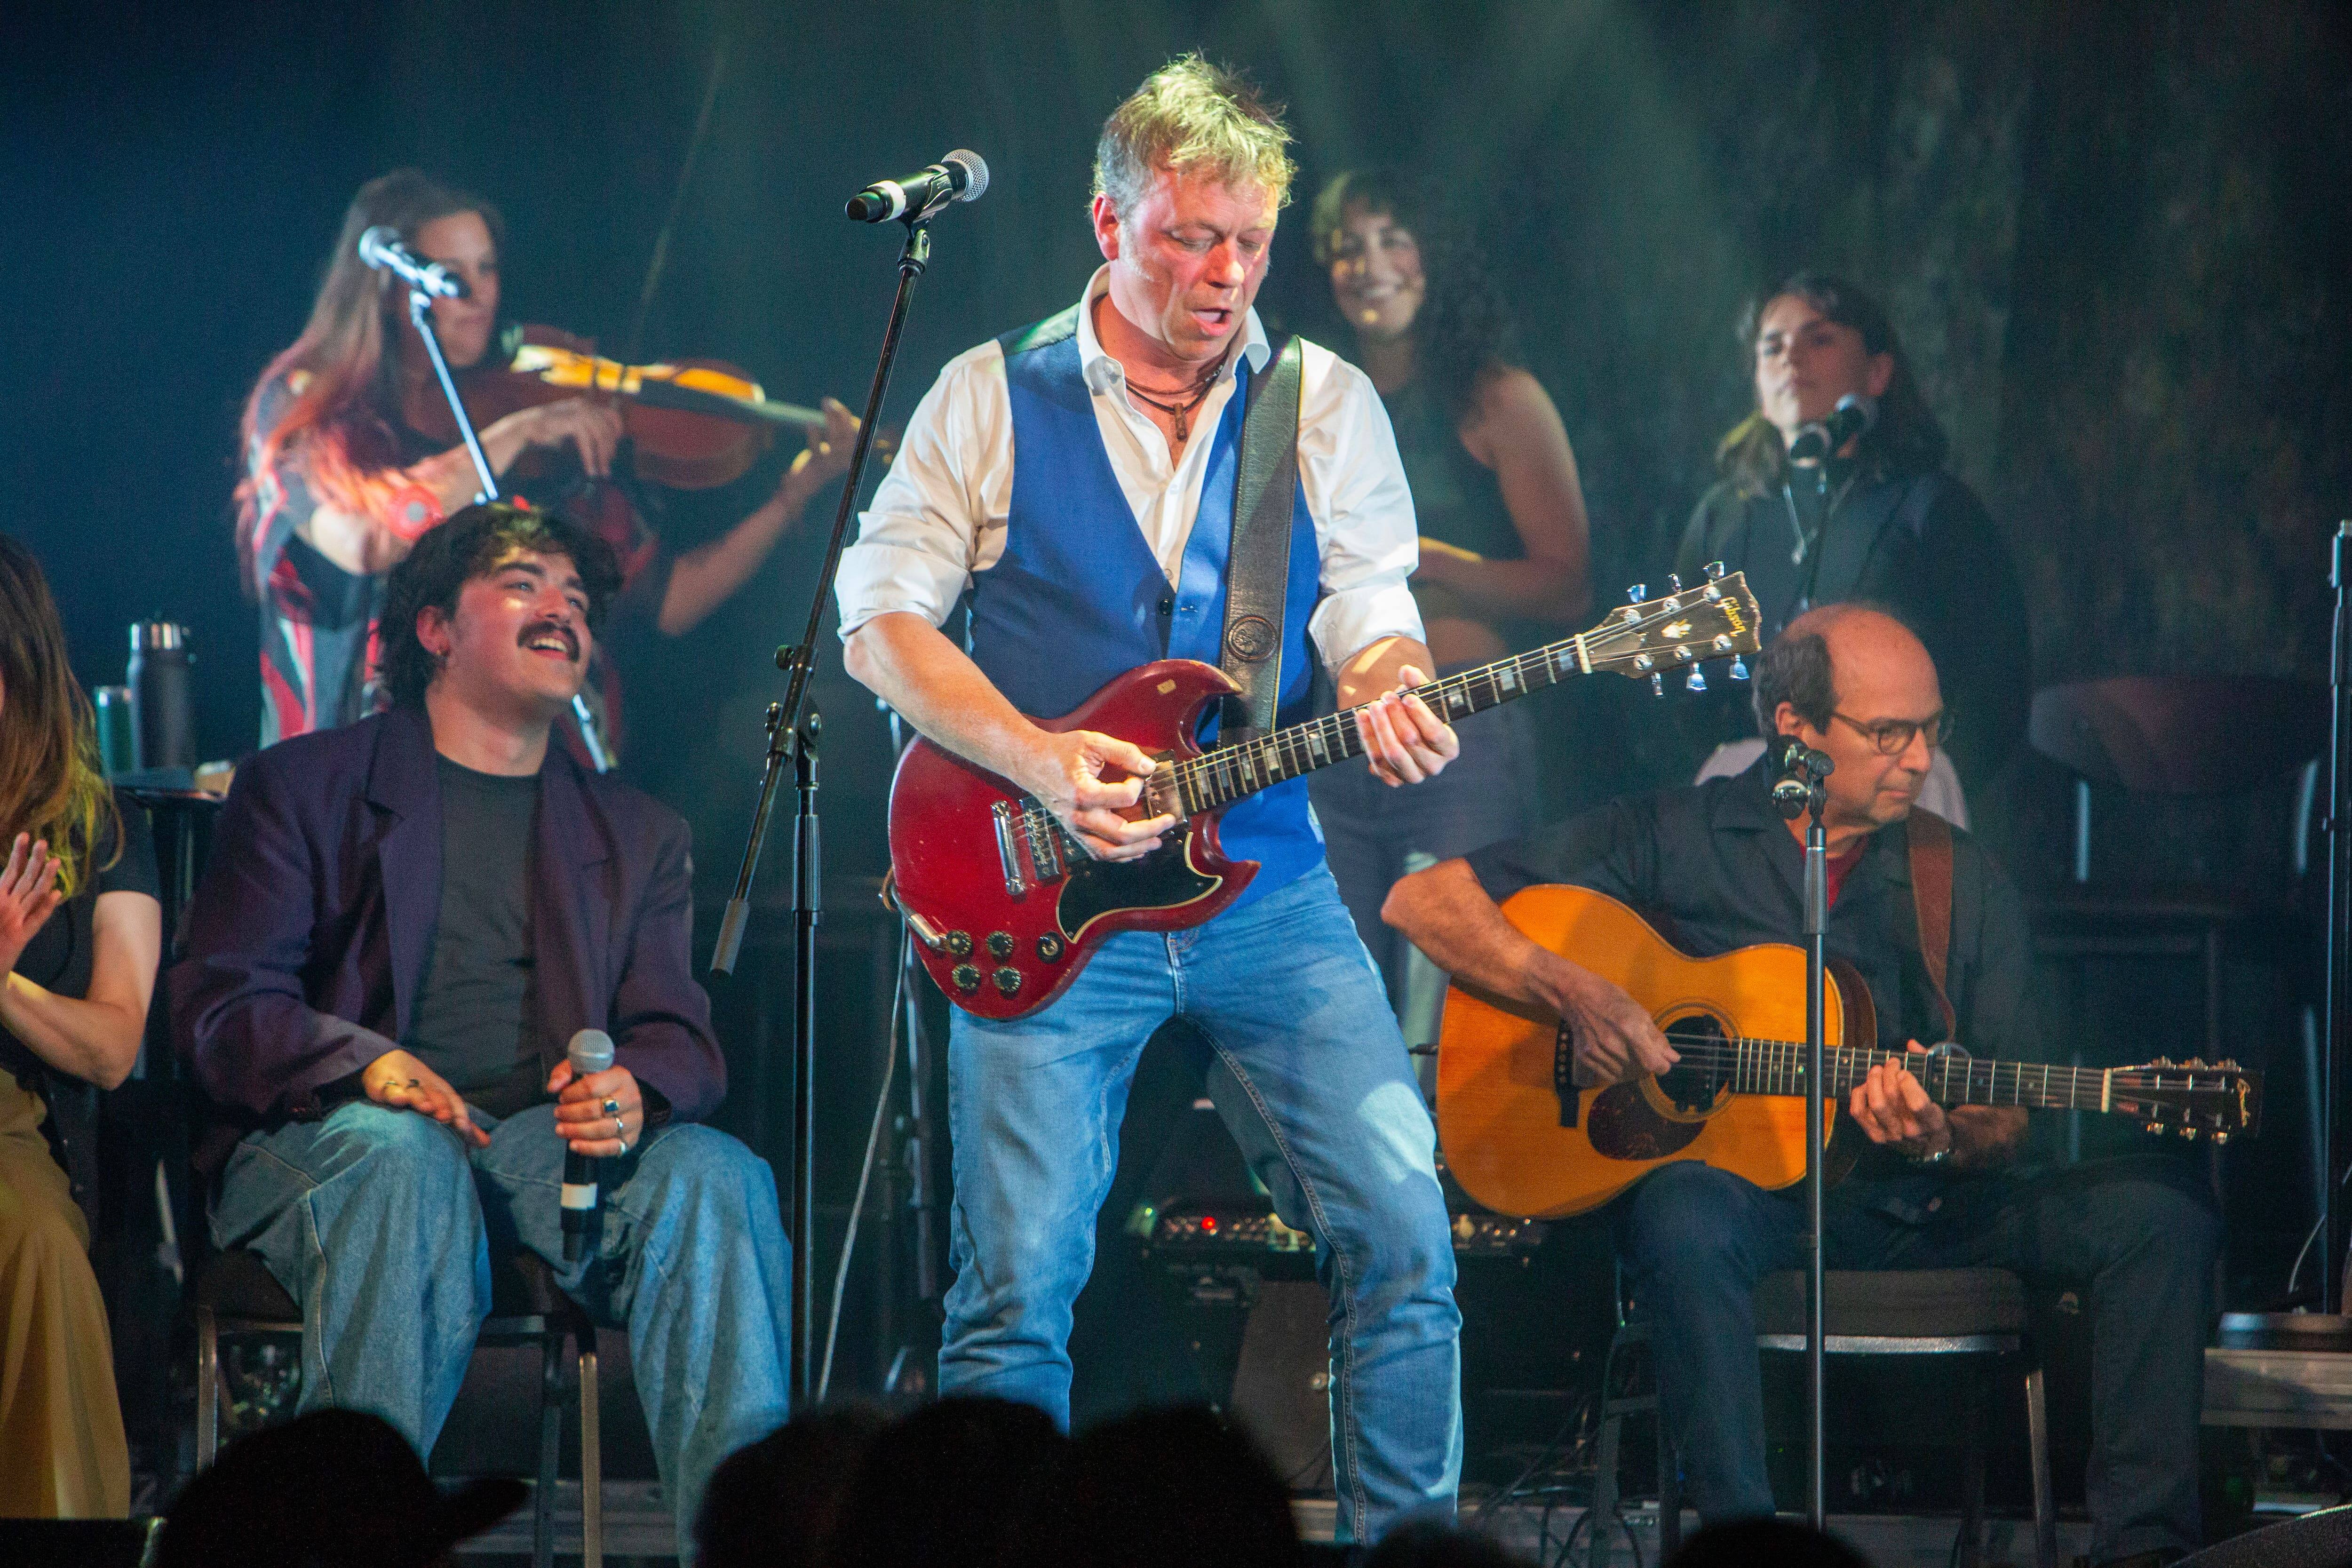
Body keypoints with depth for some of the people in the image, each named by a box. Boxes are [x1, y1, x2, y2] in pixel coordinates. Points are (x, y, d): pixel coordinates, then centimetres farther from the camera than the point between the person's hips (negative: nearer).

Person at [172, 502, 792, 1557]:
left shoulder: (636, 836, 24)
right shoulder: (302, 787, 13)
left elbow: (677, 1035, 13)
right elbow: (218, 1008, 2)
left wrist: (633, 1090, -14)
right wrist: (369, 1064, -19)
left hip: (551, 1144, 3)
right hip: (326, 1141, -3)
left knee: (713, 1174, -28)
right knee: (400, 1157, -39)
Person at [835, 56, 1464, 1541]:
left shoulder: (1328, 404, 10)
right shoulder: (992, 399, 4)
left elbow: (1371, 610, 4)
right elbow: (881, 613, 1)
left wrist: (1387, 694, -21)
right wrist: (1039, 762, -13)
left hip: (1270, 888, 2)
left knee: (1406, 1240, -9)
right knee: (1020, 1282, -7)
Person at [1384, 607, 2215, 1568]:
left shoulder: (1963, 881, 12)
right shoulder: (1672, 839, 4)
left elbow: (2010, 1121, 10)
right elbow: (1423, 901, 1)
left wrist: (1943, 1138, -15)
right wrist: (1574, 994, -14)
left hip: (1916, 1200, 3)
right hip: (1737, 1187, -3)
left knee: (2164, 1214, -18)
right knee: (1684, 1220, -40)